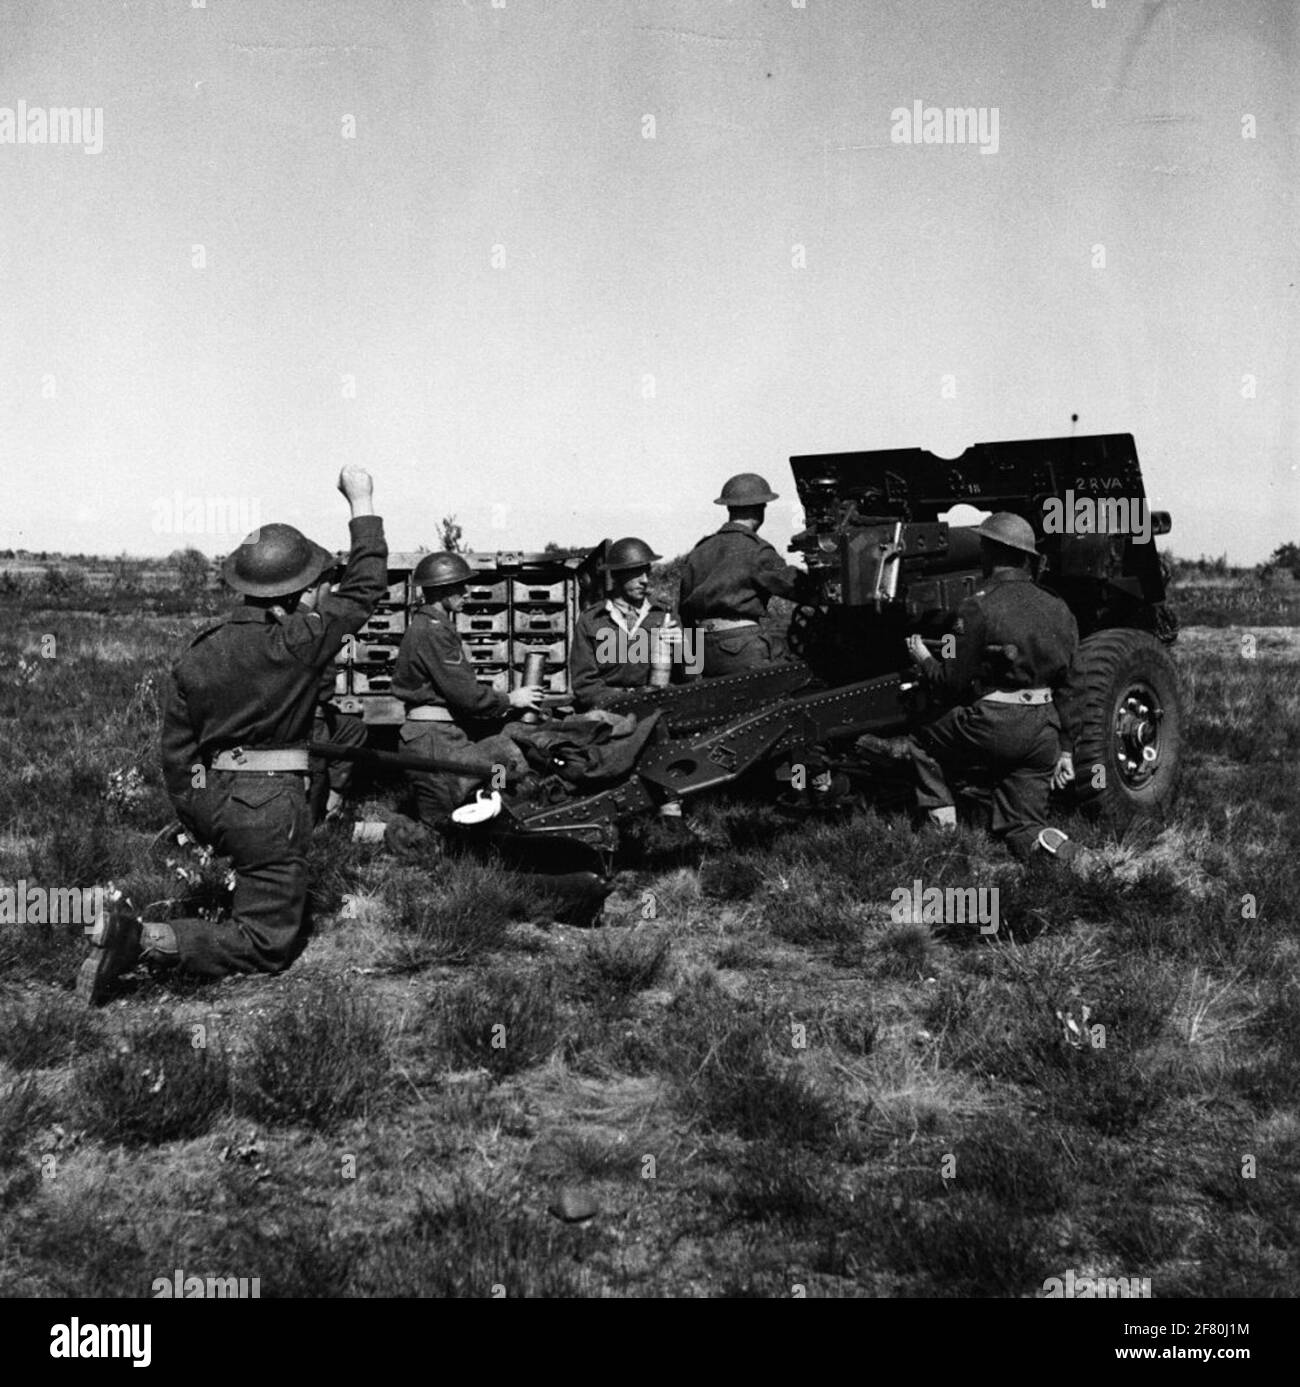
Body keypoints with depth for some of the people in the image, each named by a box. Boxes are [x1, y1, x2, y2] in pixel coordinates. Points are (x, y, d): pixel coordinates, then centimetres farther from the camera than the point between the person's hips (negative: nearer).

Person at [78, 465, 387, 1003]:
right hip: (269, 802, -7)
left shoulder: (197, 654, 4)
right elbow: (365, 586, -1)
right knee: (268, 943, -1)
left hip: (211, 798, 7)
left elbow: (176, 751, 8)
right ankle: (148, 941, -17)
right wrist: (361, 502, 7)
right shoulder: (298, 642, -12)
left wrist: (197, 821, 20)